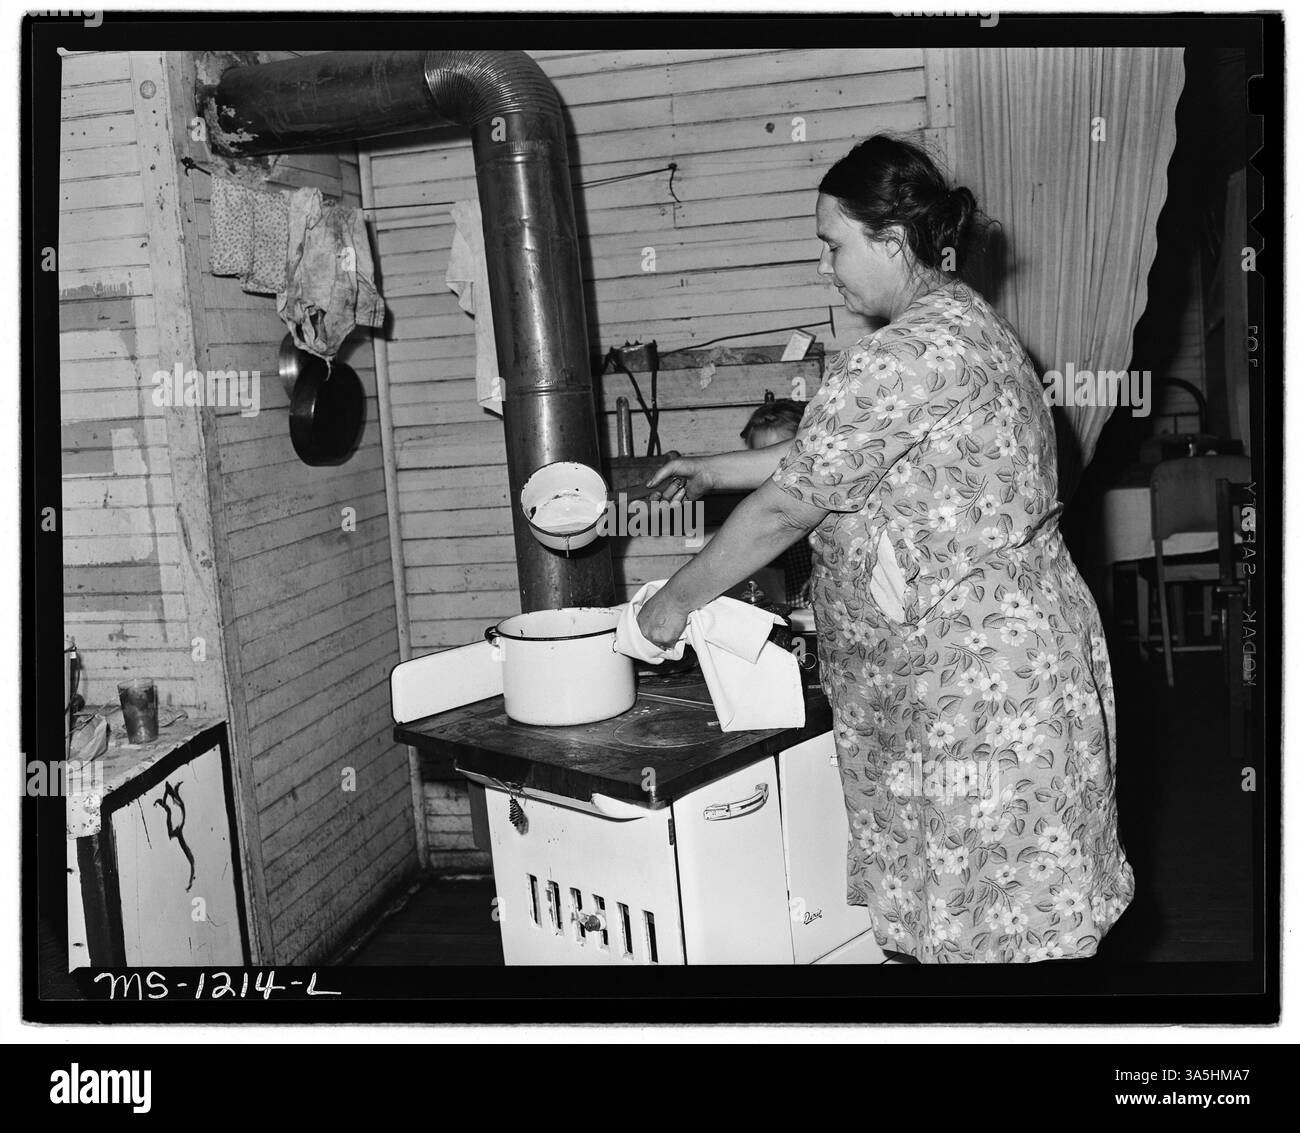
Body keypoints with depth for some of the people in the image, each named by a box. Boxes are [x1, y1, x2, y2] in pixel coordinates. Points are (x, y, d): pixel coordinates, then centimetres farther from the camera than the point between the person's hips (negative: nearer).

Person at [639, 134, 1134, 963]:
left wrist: (678, 598, -5)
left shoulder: (907, 357, -21)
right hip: (1000, 656, 10)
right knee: (1011, 908, 19)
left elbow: (787, 506, -17)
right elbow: (831, 456, 20)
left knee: (995, 927, 4)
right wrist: (716, 470, 21)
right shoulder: (966, 321, 12)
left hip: (977, 683, -10)